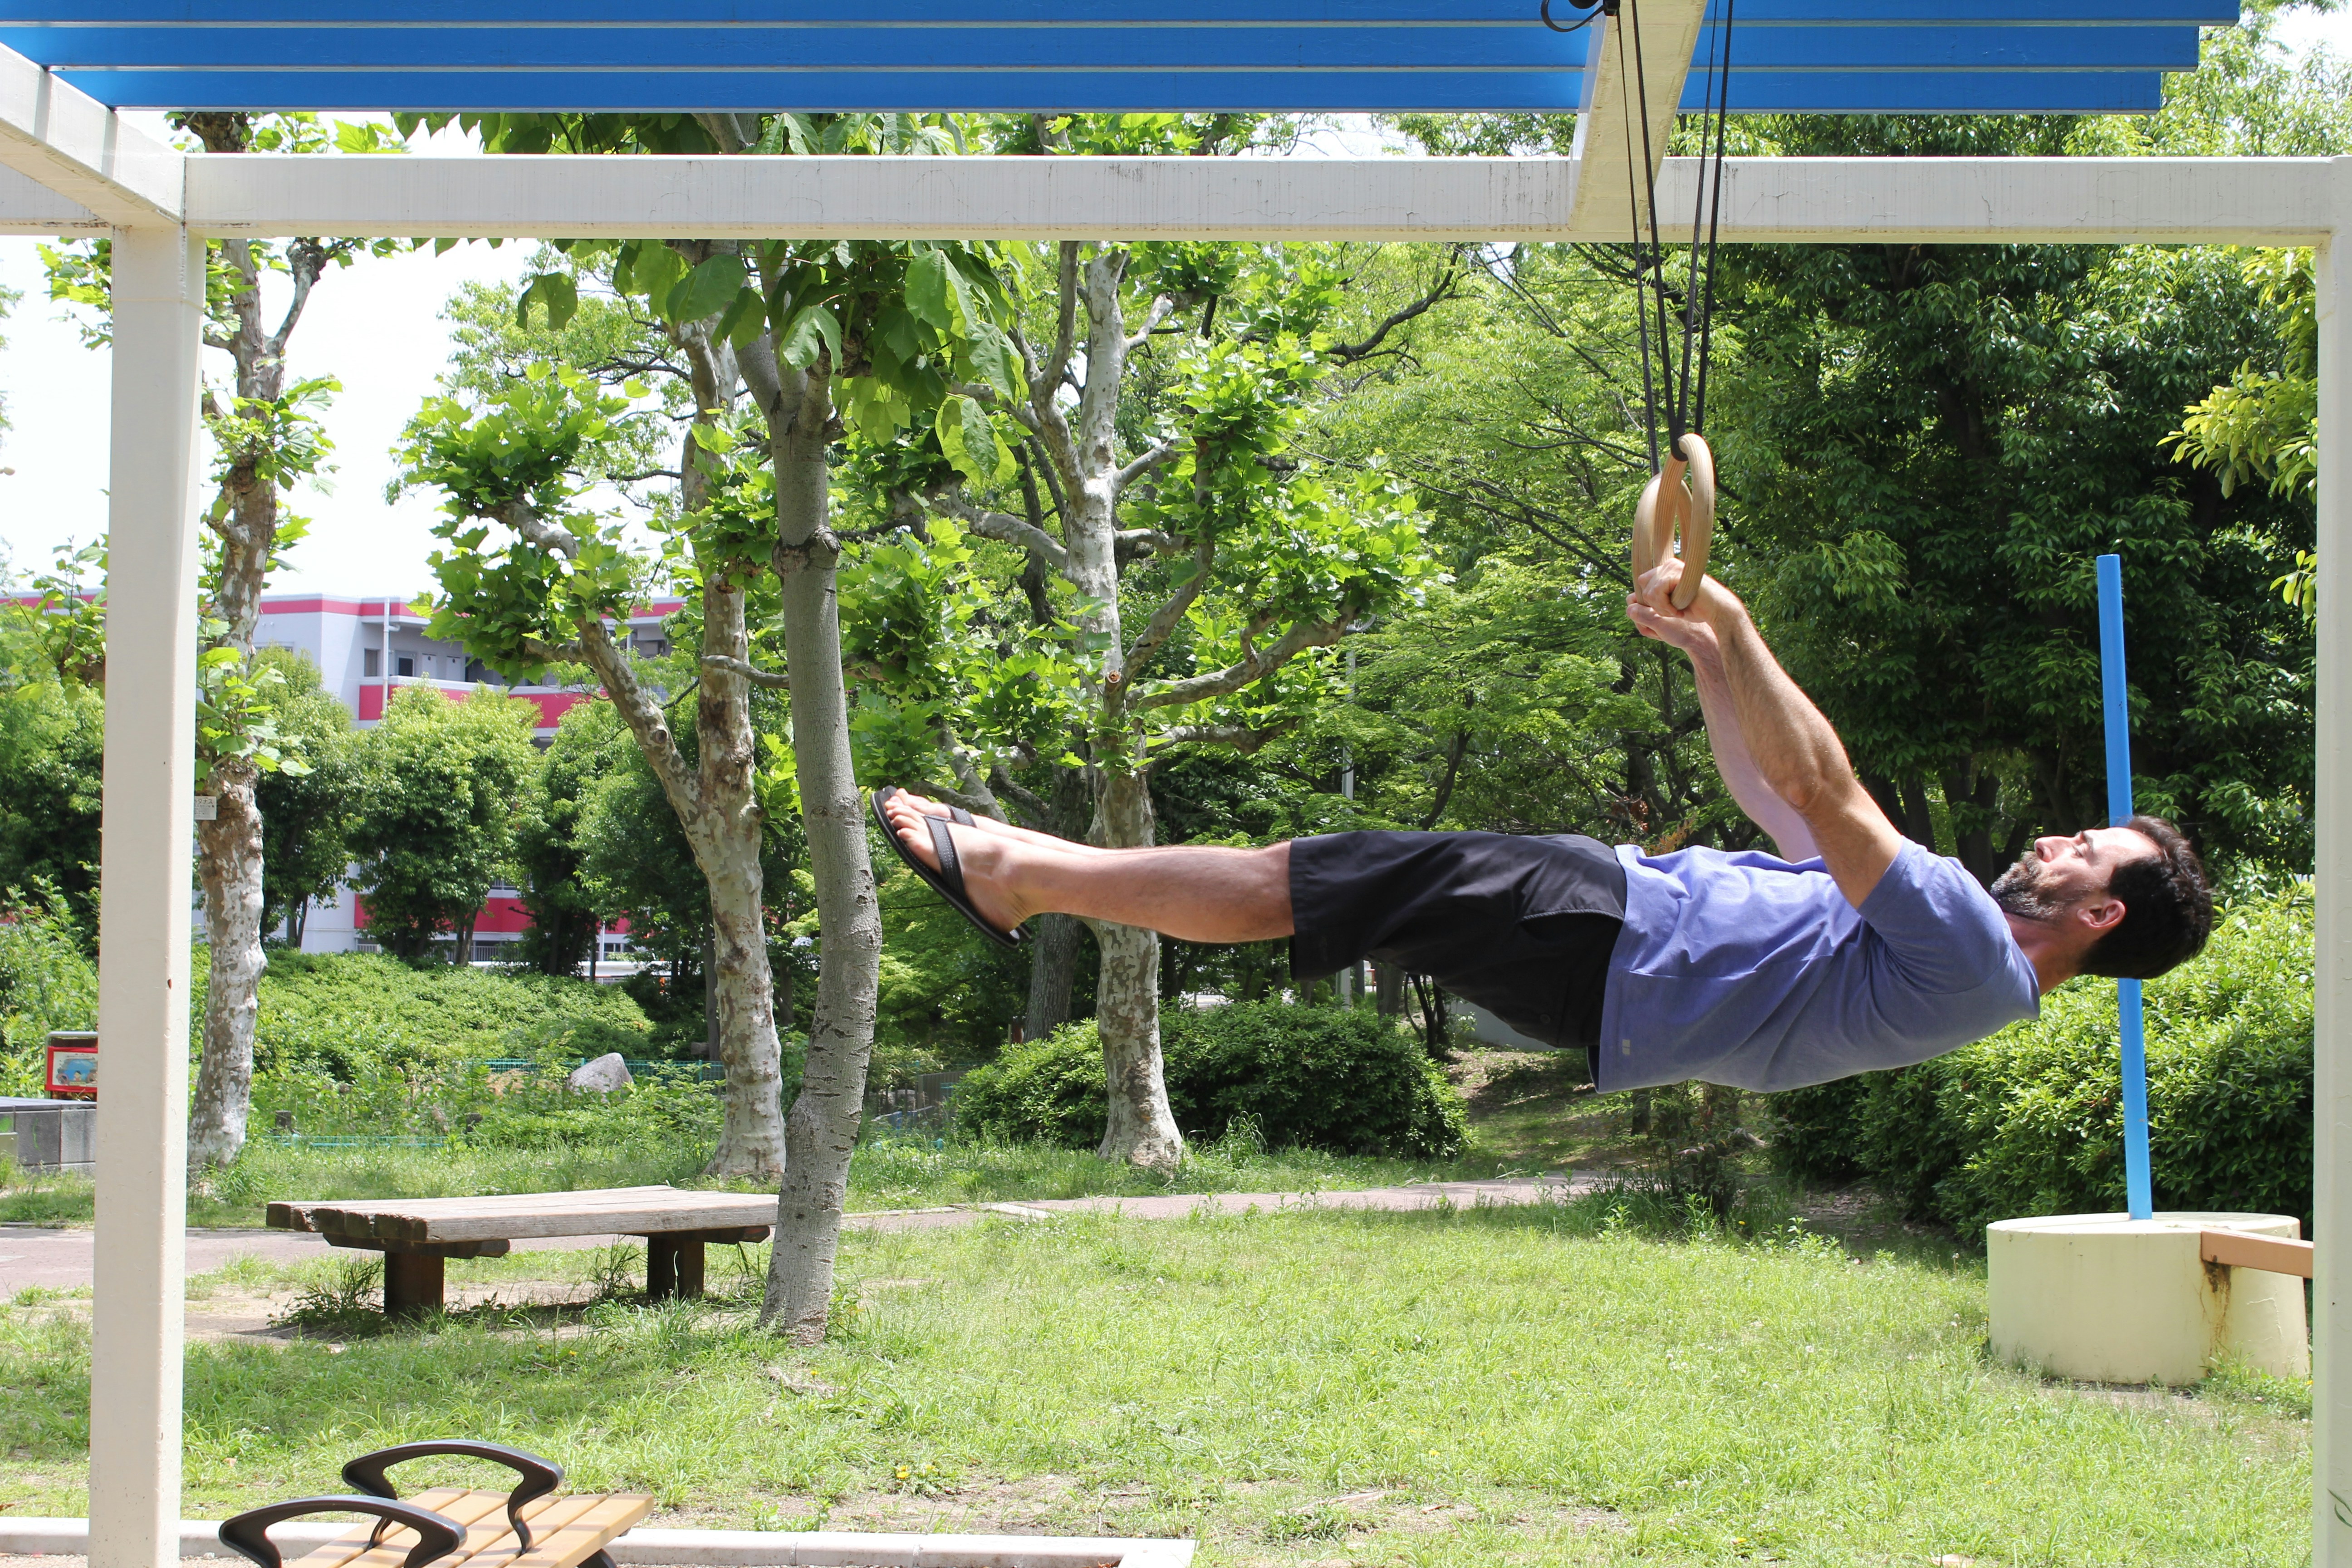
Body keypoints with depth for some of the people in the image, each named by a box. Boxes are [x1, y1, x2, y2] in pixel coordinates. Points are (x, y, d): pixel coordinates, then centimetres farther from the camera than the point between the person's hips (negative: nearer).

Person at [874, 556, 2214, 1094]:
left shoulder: (1971, 957, -15)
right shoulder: (1957, 947, 16)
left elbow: (1826, 794, -25)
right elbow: (1777, 799, 24)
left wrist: (1734, 625, -21)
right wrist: (1707, 650, 22)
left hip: (1597, 941, -9)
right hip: (1632, 894, 9)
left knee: (1288, 881, -9)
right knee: (1304, 875, 8)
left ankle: (1018, 871, 3)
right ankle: (1026, 864, 16)